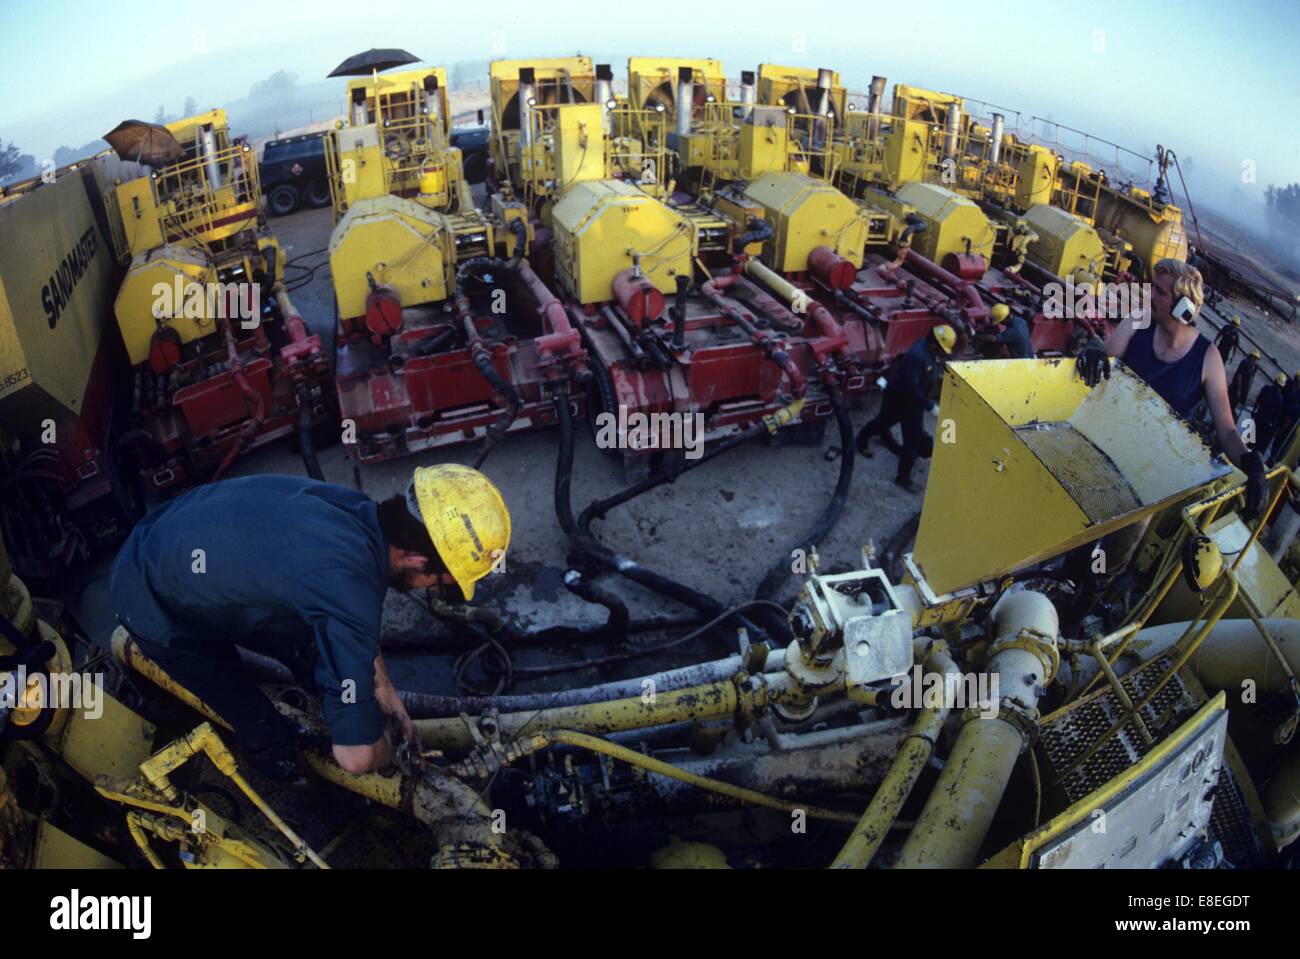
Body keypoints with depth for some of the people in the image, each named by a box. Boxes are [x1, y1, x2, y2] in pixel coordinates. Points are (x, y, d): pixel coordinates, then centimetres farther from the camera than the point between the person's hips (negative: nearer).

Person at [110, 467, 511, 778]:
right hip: (157, 607, -6)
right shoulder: (349, 589, -39)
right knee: (262, 729, 6)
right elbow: (356, 756, -29)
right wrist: (387, 747, -6)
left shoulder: (356, 511, -15)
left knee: (310, 646, 14)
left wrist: (389, 699, 13)